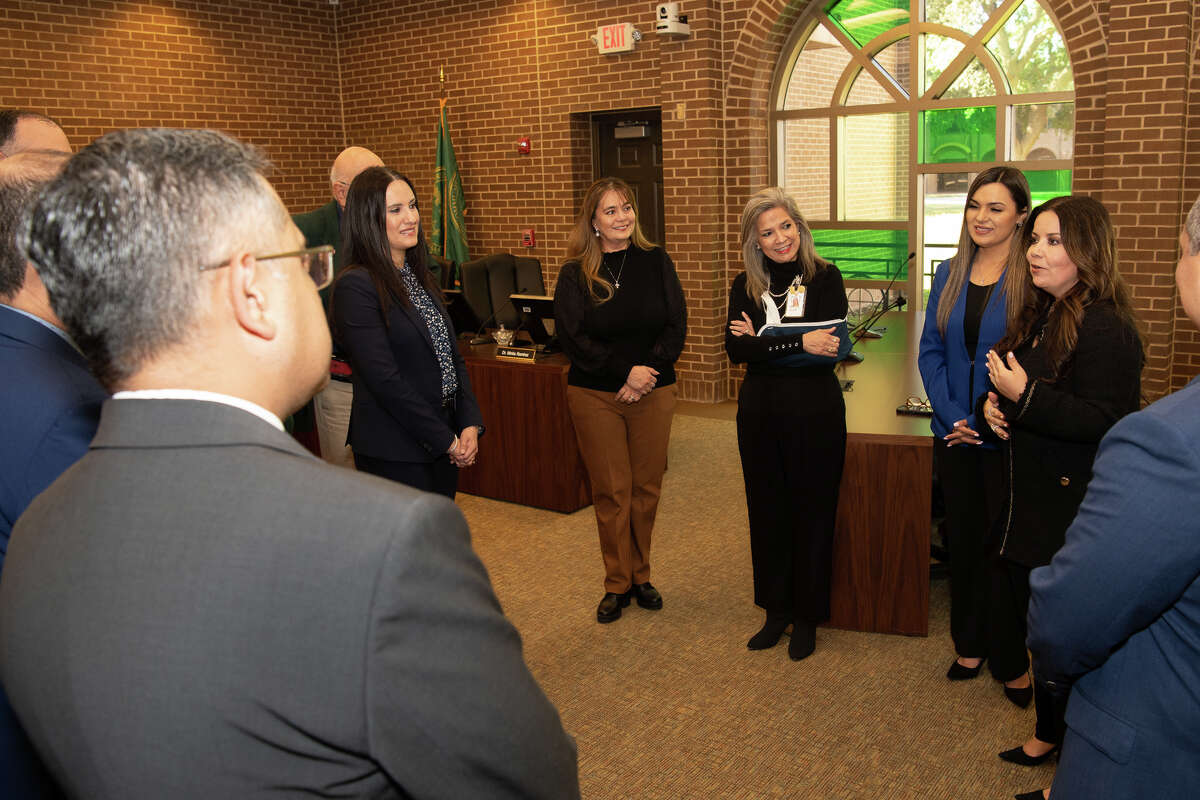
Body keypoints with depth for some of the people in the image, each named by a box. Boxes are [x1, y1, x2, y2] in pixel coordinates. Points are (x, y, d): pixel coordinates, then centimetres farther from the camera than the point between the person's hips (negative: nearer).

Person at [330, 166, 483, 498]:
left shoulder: (421, 277, 11)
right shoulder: (355, 287, -14)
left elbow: (454, 357, 11)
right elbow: (385, 380, -19)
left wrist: (470, 424, -3)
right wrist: (447, 440, -14)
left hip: (446, 443, 7)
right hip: (395, 454, -7)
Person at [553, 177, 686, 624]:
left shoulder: (656, 262, 4)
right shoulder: (575, 274, -1)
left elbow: (676, 326, 0)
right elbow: (572, 338, -9)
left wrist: (648, 371, -15)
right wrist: (626, 371, -17)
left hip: (653, 392, 2)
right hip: (594, 395, -1)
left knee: (647, 487, 8)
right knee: (611, 491, 4)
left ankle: (640, 575, 25)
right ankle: (617, 583, 17)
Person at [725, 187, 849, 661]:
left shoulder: (825, 278, -5)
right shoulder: (745, 287, 3)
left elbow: (830, 348, -16)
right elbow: (735, 350, -11)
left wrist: (762, 343, -11)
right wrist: (798, 343, -22)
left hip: (815, 411, -3)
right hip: (759, 410, 3)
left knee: (812, 513, 8)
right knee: (767, 511, 13)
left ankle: (807, 617, 25)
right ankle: (776, 610, 30)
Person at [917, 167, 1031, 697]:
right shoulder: (950, 274, 6)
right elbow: (930, 351, 5)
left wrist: (990, 422, -13)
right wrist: (952, 416, -7)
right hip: (955, 434, 5)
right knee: (963, 539, 14)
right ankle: (969, 644, 31)